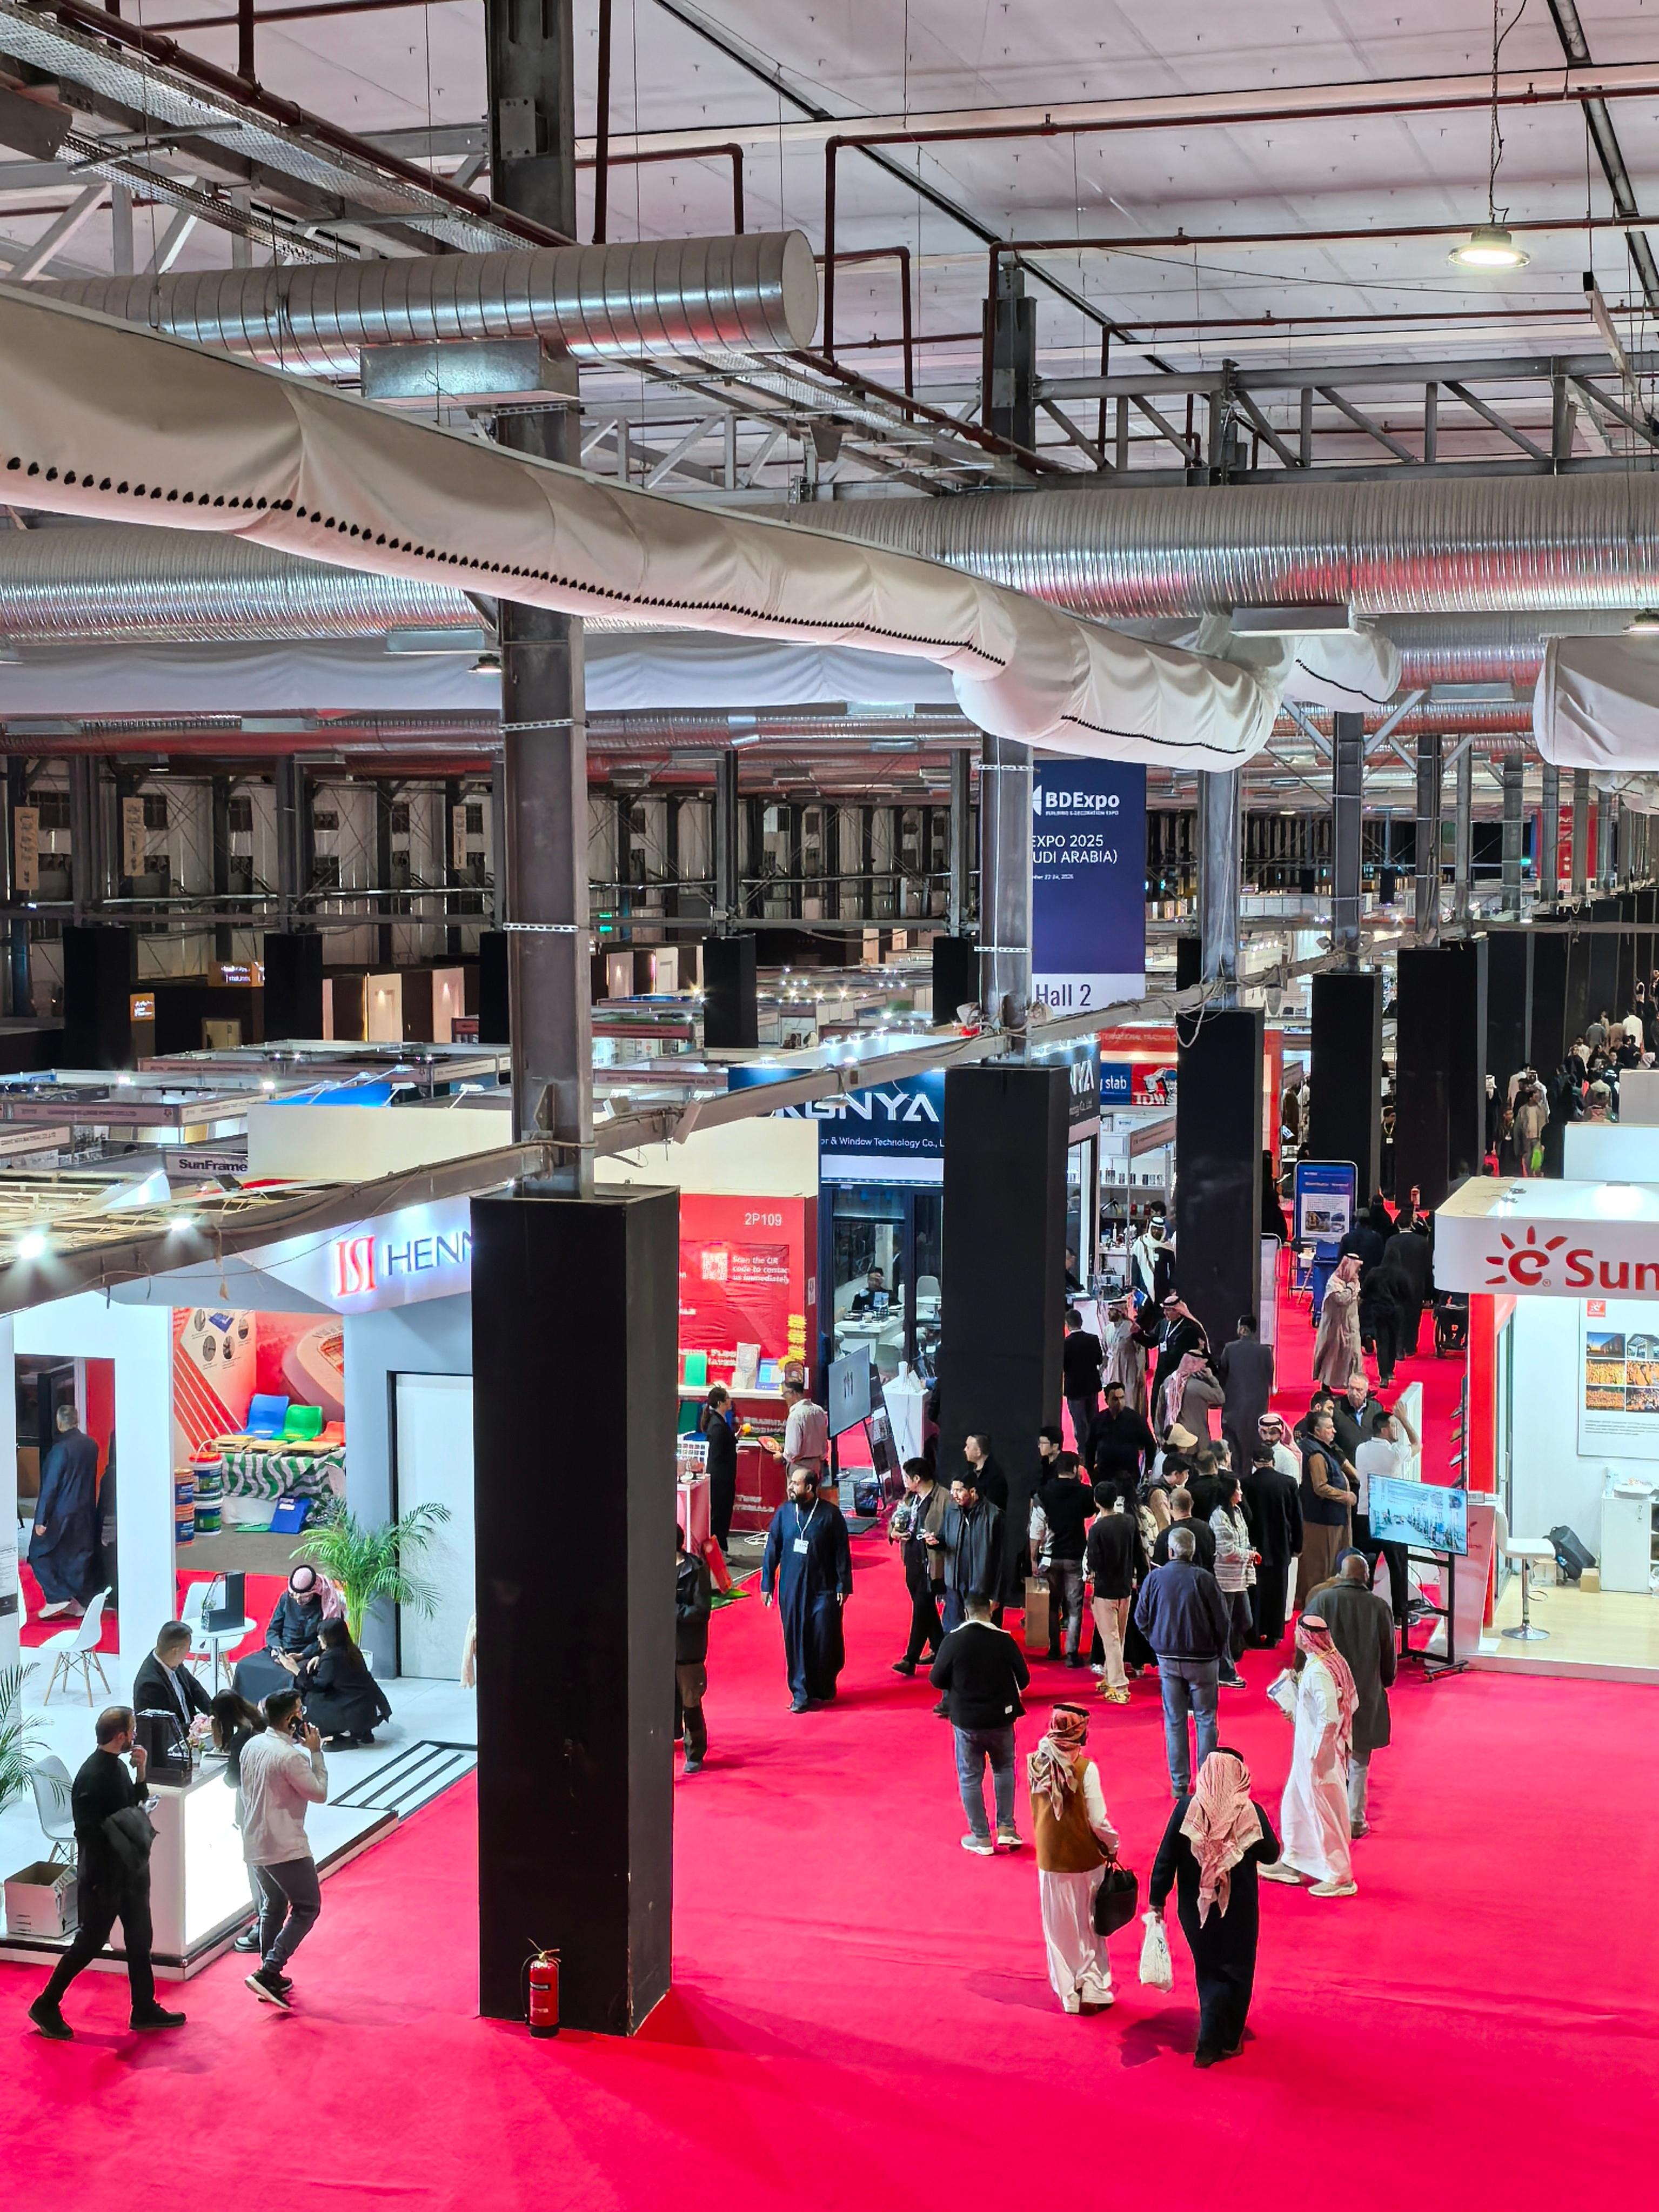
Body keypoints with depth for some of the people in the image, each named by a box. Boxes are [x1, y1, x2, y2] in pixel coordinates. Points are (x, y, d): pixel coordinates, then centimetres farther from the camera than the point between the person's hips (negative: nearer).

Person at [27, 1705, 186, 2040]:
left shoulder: (117, 1765, 5)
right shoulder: (92, 1777, -23)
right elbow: (89, 1832, -24)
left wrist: (140, 1772, 2)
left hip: (130, 1871, 9)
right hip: (104, 1876, -9)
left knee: (139, 1941, 14)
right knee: (90, 1942, 3)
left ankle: (145, 2010, 24)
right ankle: (46, 2006, 17)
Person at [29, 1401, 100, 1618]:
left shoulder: (61, 1449, -19)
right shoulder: (91, 1445, 1)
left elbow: (50, 1486, -17)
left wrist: (41, 1519, -15)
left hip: (61, 1514, -7)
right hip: (85, 1513, 7)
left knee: (39, 1554, 5)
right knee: (78, 1557, 13)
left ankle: (58, 1597, -5)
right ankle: (80, 1602, 15)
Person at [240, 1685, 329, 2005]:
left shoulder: (251, 1746, 4)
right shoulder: (290, 1756, -21)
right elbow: (319, 1793, -13)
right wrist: (315, 1753, -8)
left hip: (255, 1844, 9)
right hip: (286, 1847, -8)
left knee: (273, 1907, 21)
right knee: (307, 1908, 2)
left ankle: (272, 1979, 24)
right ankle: (268, 1972, -8)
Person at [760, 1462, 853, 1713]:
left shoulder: (830, 1514, -8)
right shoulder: (784, 1512, -1)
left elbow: (842, 1552, -2)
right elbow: (772, 1549, 6)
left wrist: (844, 1586, -3)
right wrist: (767, 1584, 6)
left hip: (824, 1589, -2)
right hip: (791, 1589, 2)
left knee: (825, 1638, 1)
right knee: (796, 1640, 4)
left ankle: (824, 1688, 22)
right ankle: (801, 1693, 12)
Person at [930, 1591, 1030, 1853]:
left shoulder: (953, 1641, -13)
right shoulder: (1004, 1640, -11)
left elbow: (936, 1680, -7)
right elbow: (1023, 1679, -4)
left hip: (966, 1720, -1)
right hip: (1000, 1718, 1)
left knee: (970, 1777, 12)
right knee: (1004, 1769, 22)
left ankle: (981, 1838, 15)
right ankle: (1006, 1829, 18)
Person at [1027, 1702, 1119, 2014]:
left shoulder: (1036, 1763, -8)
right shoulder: (1085, 1768, -21)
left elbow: (1036, 1811, 0)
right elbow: (1098, 1821, -16)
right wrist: (1112, 1846, 1)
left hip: (1049, 1858, 3)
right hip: (1085, 1860, -3)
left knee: (1060, 1930, 15)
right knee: (1090, 1928, 15)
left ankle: (1068, 1995, 22)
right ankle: (1093, 1992, 22)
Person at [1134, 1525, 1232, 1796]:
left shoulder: (1154, 1578, -6)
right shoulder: (1203, 1579, -13)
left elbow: (1141, 1619, 1)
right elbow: (1222, 1623, -9)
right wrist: (1217, 1652, 7)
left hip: (1167, 1659, 2)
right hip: (1202, 1659, -2)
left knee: (1174, 1721, 11)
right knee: (1205, 1719, 9)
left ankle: (1179, 1783, 12)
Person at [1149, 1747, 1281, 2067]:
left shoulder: (1186, 1810, -13)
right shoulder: (1251, 1813, -16)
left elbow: (1165, 1859, -10)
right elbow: (1271, 1855, -3)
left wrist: (1157, 1901, 0)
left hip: (1196, 1909, 2)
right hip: (1239, 1910, -2)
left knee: (1209, 1971, 20)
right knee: (1236, 1972, 17)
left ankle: (1210, 2043, 22)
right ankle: (1228, 2041, 24)